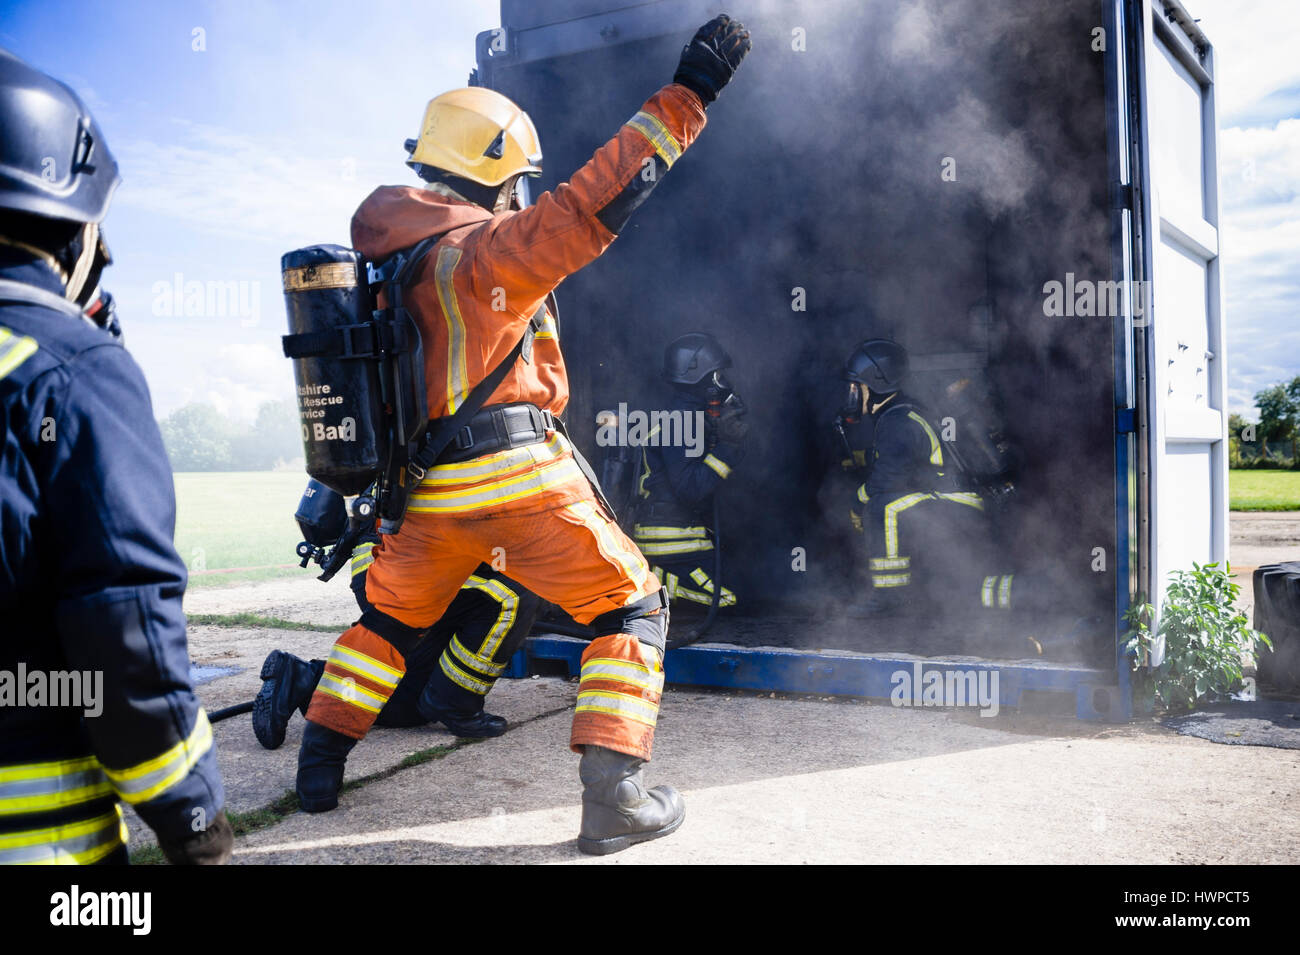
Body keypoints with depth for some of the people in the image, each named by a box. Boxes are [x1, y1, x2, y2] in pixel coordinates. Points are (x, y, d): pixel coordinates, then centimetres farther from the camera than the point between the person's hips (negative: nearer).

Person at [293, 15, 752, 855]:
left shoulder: (387, 248, 12)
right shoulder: (483, 248, -11)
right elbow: (591, 205, -19)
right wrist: (686, 95, -17)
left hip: (427, 493, 7)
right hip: (518, 480, -7)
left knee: (388, 619, 28)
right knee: (632, 609, 5)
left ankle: (320, 764, 31)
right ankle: (613, 798, 0)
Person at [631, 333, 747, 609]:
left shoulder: (698, 415, 12)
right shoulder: (678, 422, -18)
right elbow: (689, 489, -25)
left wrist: (734, 433, 0)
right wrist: (727, 446, -26)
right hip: (671, 539, -10)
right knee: (724, 599, -13)